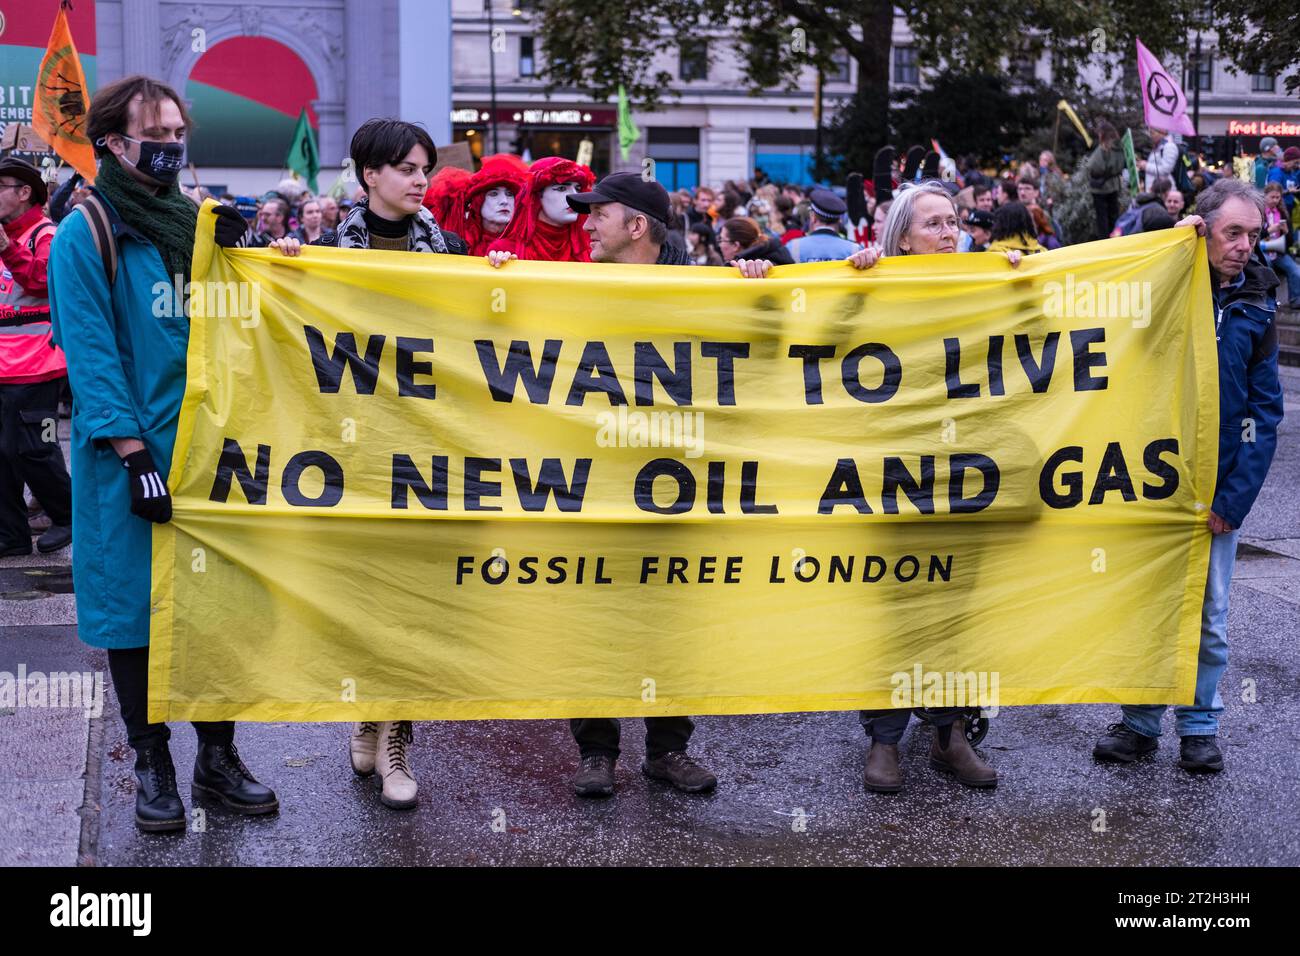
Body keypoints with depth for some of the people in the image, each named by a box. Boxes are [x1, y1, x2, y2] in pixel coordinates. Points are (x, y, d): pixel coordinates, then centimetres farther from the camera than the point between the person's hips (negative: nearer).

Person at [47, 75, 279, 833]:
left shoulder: (199, 224, 12)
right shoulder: (86, 234, -6)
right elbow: (92, 354, -12)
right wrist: (135, 451, -18)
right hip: (135, 454, -5)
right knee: (135, 605, 4)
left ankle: (218, 755, 20)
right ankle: (152, 764, 16)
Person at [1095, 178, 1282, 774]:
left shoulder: (1254, 308, 4)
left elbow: (1264, 412, 2)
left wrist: (1234, 499, -7)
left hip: (1216, 490, 1)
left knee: (1208, 618, 6)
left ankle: (1199, 724, 21)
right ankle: (1140, 722, 20)